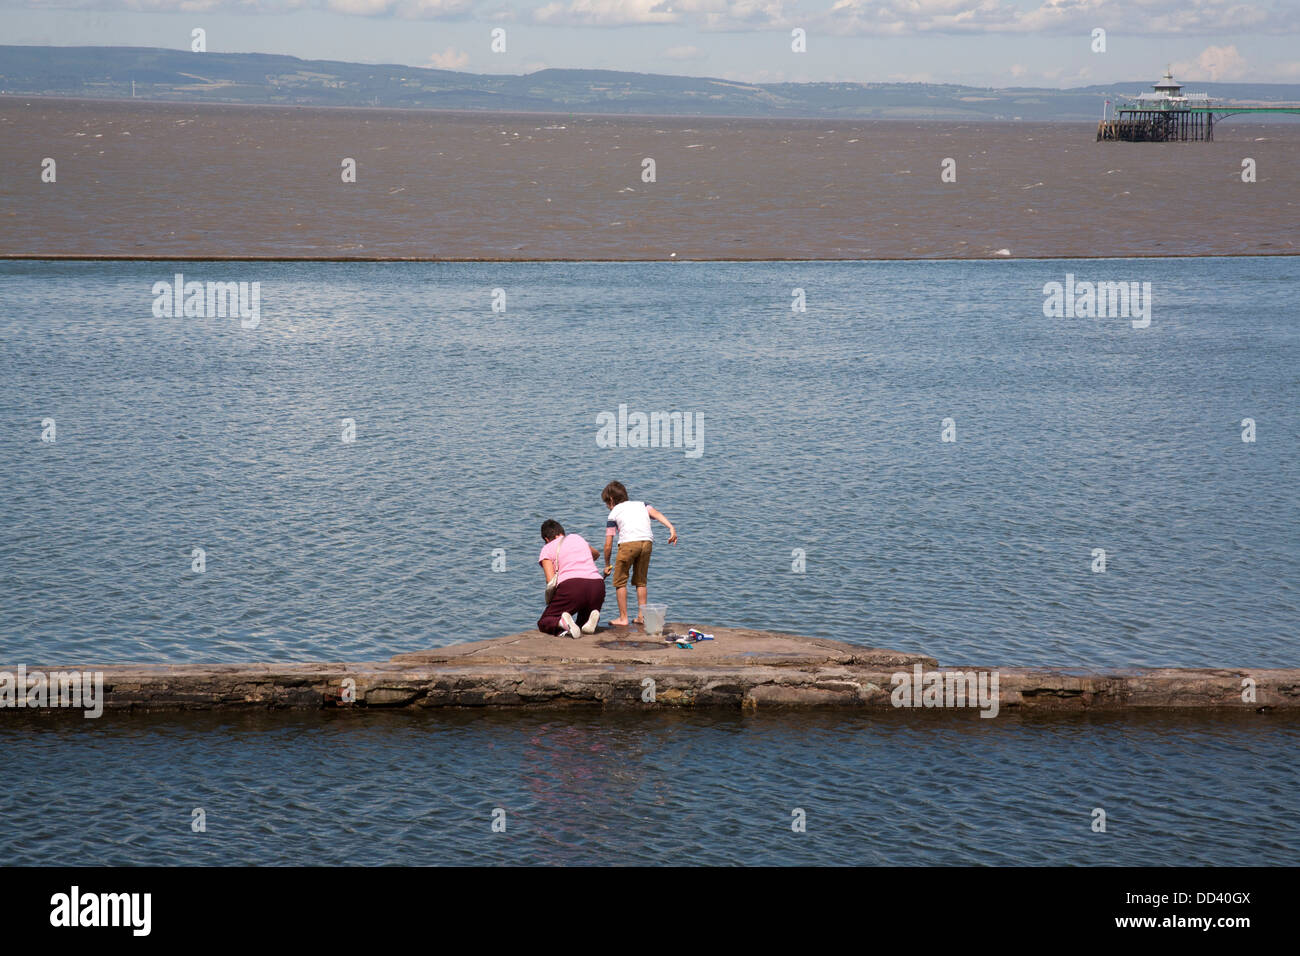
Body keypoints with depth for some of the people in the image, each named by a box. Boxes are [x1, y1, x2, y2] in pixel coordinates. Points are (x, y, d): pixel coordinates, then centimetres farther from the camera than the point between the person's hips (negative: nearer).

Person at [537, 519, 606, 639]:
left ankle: (562, 623, -27)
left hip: (572, 585, -5)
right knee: (584, 621, 31)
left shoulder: (547, 549, 13)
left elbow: (551, 581, 0)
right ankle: (592, 619, -7)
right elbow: (595, 553, 49)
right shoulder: (577, 538, 27)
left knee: (543, 623, 9)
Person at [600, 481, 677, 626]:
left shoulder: (613, 514, 20)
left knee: (620, 581, 9)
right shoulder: (641, 504, 30)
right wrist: (671, 528, -2)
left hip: (628, 542, -4)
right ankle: (642, 616, 15)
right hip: (647, 542, 4)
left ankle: (623, 618, 8)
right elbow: (655, 514, 9)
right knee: (640, 581, 19)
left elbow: (608, 544, 17)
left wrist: (607, 565, 28)